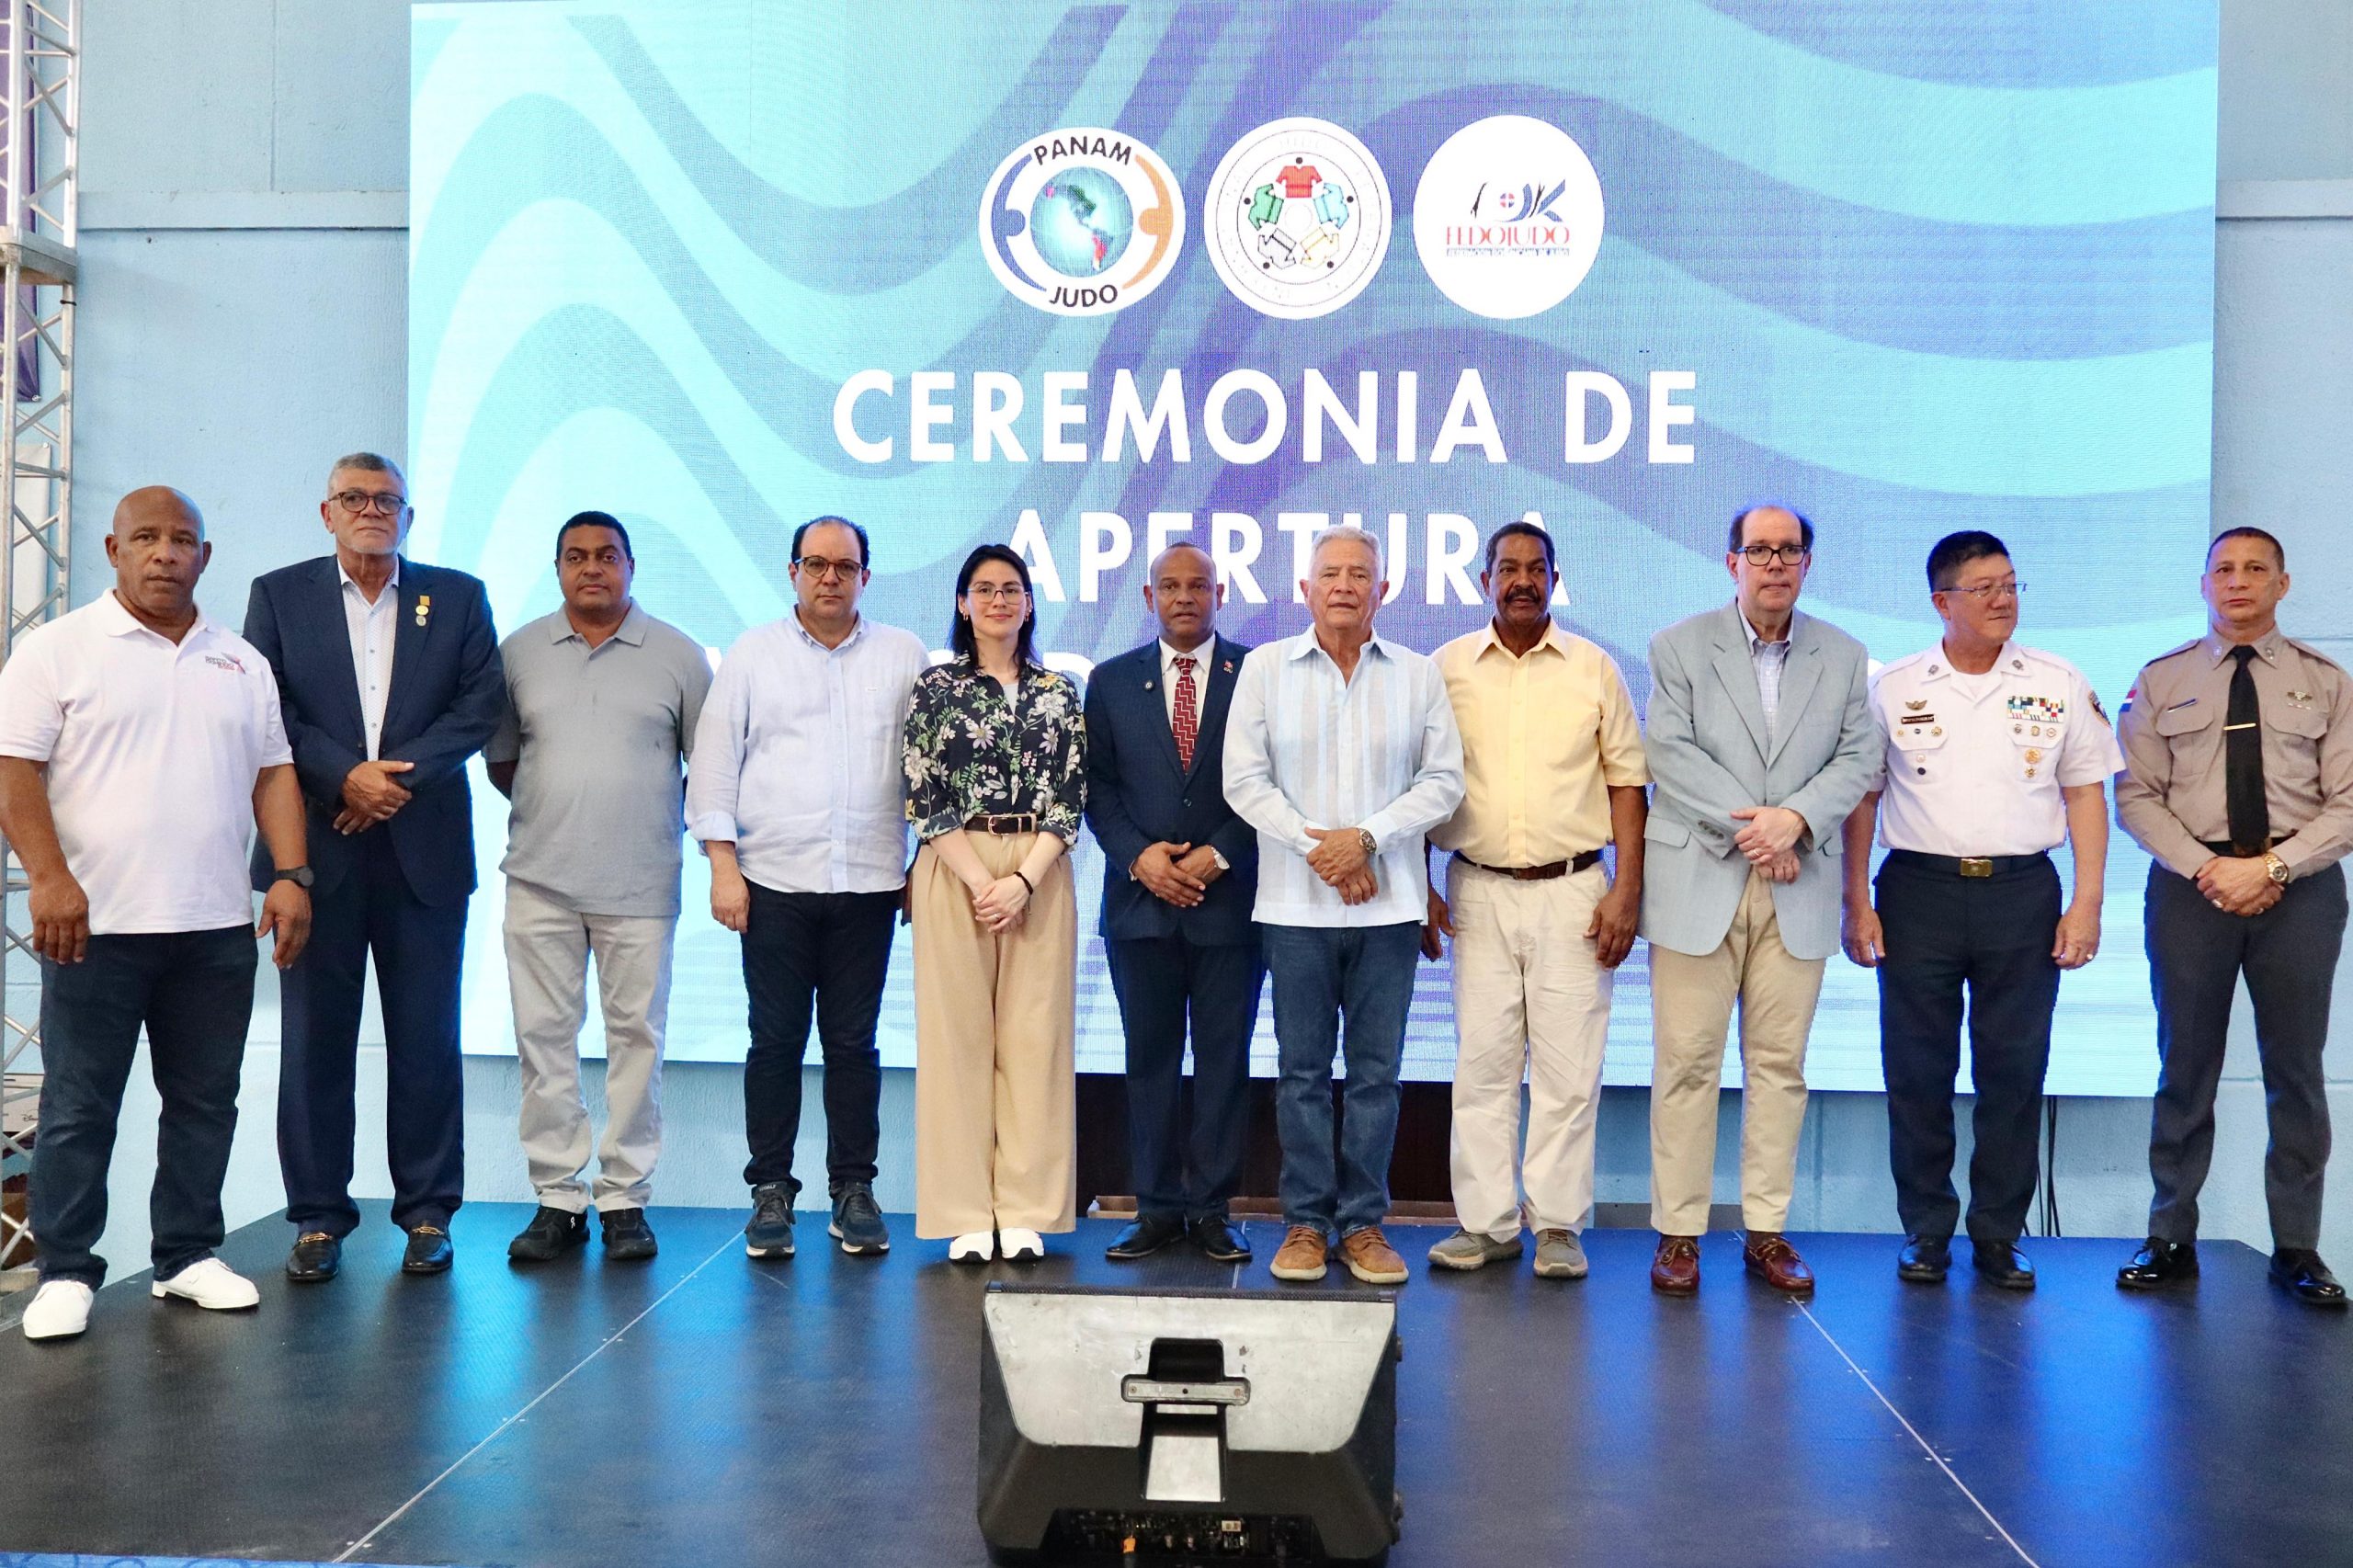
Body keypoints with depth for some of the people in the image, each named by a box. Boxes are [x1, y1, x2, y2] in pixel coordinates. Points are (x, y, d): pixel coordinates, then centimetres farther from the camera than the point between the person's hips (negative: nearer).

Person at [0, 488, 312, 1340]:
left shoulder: (242, 663, 12)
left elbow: (273, 774, 12)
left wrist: (289, 874, 0)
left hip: (217, 927, 4)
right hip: (94, 924, -4)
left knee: (206, 1101, 9)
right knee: (78, 1107, 3)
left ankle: (188, 1256, 21)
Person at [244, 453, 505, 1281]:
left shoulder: (457, 596, 9)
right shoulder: (279, 594, 9)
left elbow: (482, 702, -1)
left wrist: (402, 776, -11)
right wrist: (344, 776, -13)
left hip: (424, 848, 0)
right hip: (315, 847, 0)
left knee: (427, 1036, 3)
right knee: (315, 1034, 4)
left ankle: (427, 1211, 13)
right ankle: (318, 1216, 13)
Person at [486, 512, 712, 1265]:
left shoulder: (678, 655, 4)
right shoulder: (519, 652, 9)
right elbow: (498, 757, 16)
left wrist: (674, 820, 2)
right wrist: (550, 809, 8)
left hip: (641, 884, -2)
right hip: (540, 882, 2)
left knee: (636, 1037, 2)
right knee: (543, 1037, 4)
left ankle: (626, 1198, 11)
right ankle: (557, 1196, 13)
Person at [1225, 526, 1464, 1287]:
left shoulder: (1419, 675, 6)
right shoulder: (1264, 668, 5)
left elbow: (1442, 780, 2)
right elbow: (1245, 779, 0)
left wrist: (1367, 837, -11)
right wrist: (1318, 849, -9)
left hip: (1387, 902, 1)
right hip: (1295, 902, 0)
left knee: (1376, 1070, 4)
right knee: (1303, 1069, 5)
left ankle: (1363, 1224, 13)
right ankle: (1305, 1223, 14)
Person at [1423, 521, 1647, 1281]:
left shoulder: (1595, 669, 5)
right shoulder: (1447, 668, 6)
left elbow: (1627, 782, 5)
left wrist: (1627, 891, -2)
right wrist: (1419, 889, 2)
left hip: (1572, 890, 0)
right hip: (1477, 891, 1)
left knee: (1568, 1068, 0)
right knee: (1482, 1063, 3)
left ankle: (1558, 1225, 11)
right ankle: (1487, 1222, 13)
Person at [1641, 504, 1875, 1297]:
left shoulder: (1844, 656, 12)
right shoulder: (1678, 646, 4)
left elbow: (1858, 757, 5)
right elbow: (1670, 753, -6)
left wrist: (1795, 818, -13)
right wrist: (1748, 828, -14)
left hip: (1798, 889, 3)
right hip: (1699, 881, -2)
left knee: (1780, 1061, 6)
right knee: (1687, 1060, -1)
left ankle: (1767, 1230, 14)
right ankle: (1679, 1231, 7)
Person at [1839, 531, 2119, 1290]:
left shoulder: (2060, 685, 5)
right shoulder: (1893, 688, 3)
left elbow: (2086, 793, 6)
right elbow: (1862, 799, 5)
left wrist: (2087, 902, -1)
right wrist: (1856, 904, -1)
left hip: (2023, 892, 1)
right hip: (1918, 891, 0)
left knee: (2015, 1070, 5)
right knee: (1917, 1071, 4)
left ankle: (1998, 1234, 17)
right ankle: (1925, 1230, 16)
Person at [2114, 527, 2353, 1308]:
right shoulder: (2162, 681, 6)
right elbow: (2136, 796, 1)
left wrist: (2271, 867, -14)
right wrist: (2206, 869, -12)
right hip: (2190, 885, 0)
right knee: (2185, 1068, 5)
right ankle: (2171, 1241, 14)